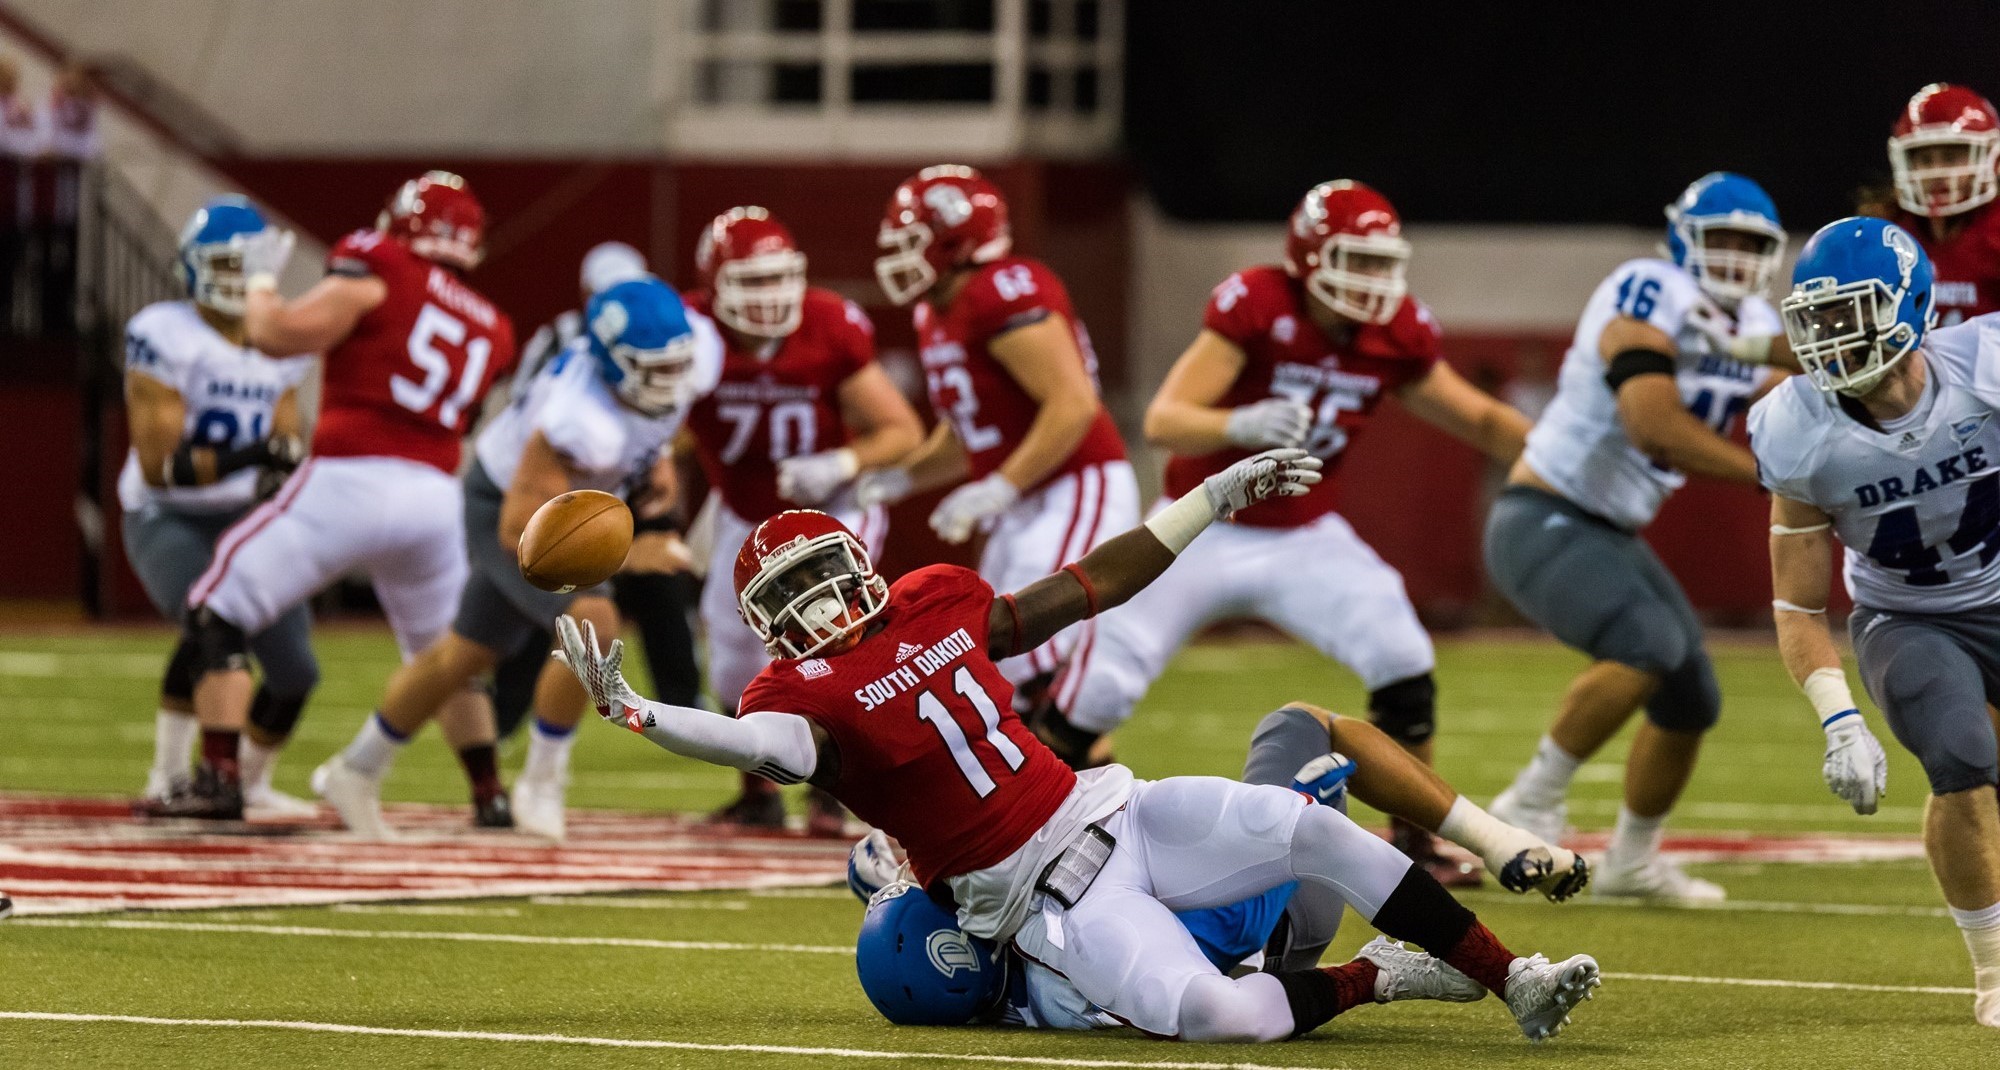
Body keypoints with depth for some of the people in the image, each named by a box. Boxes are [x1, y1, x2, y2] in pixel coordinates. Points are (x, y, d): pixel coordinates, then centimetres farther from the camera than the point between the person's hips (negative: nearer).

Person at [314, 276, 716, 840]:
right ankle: (542, 785, -8)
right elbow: (521, 531, -38)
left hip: (563, 496, 8)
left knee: (468, 655, 21)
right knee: (591, 620, -28)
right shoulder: (582, 423, -44)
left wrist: (661, 459, -3)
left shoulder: (699, 349, -24)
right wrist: (624, 554, -41)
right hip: (506, 510, -8)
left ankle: (355, 772, 40)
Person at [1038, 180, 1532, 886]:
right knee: (1100, 688, -9)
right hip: (1204, 531, -4)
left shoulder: (1396, 336, -7)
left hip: (1304, 539, 4)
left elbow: (1481, 421, 8)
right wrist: (1242, 424, -48)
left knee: (1405, 669, -15)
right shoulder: (1256, 308, -23)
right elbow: (1163, 421, -29)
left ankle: (1413, 845, 1)